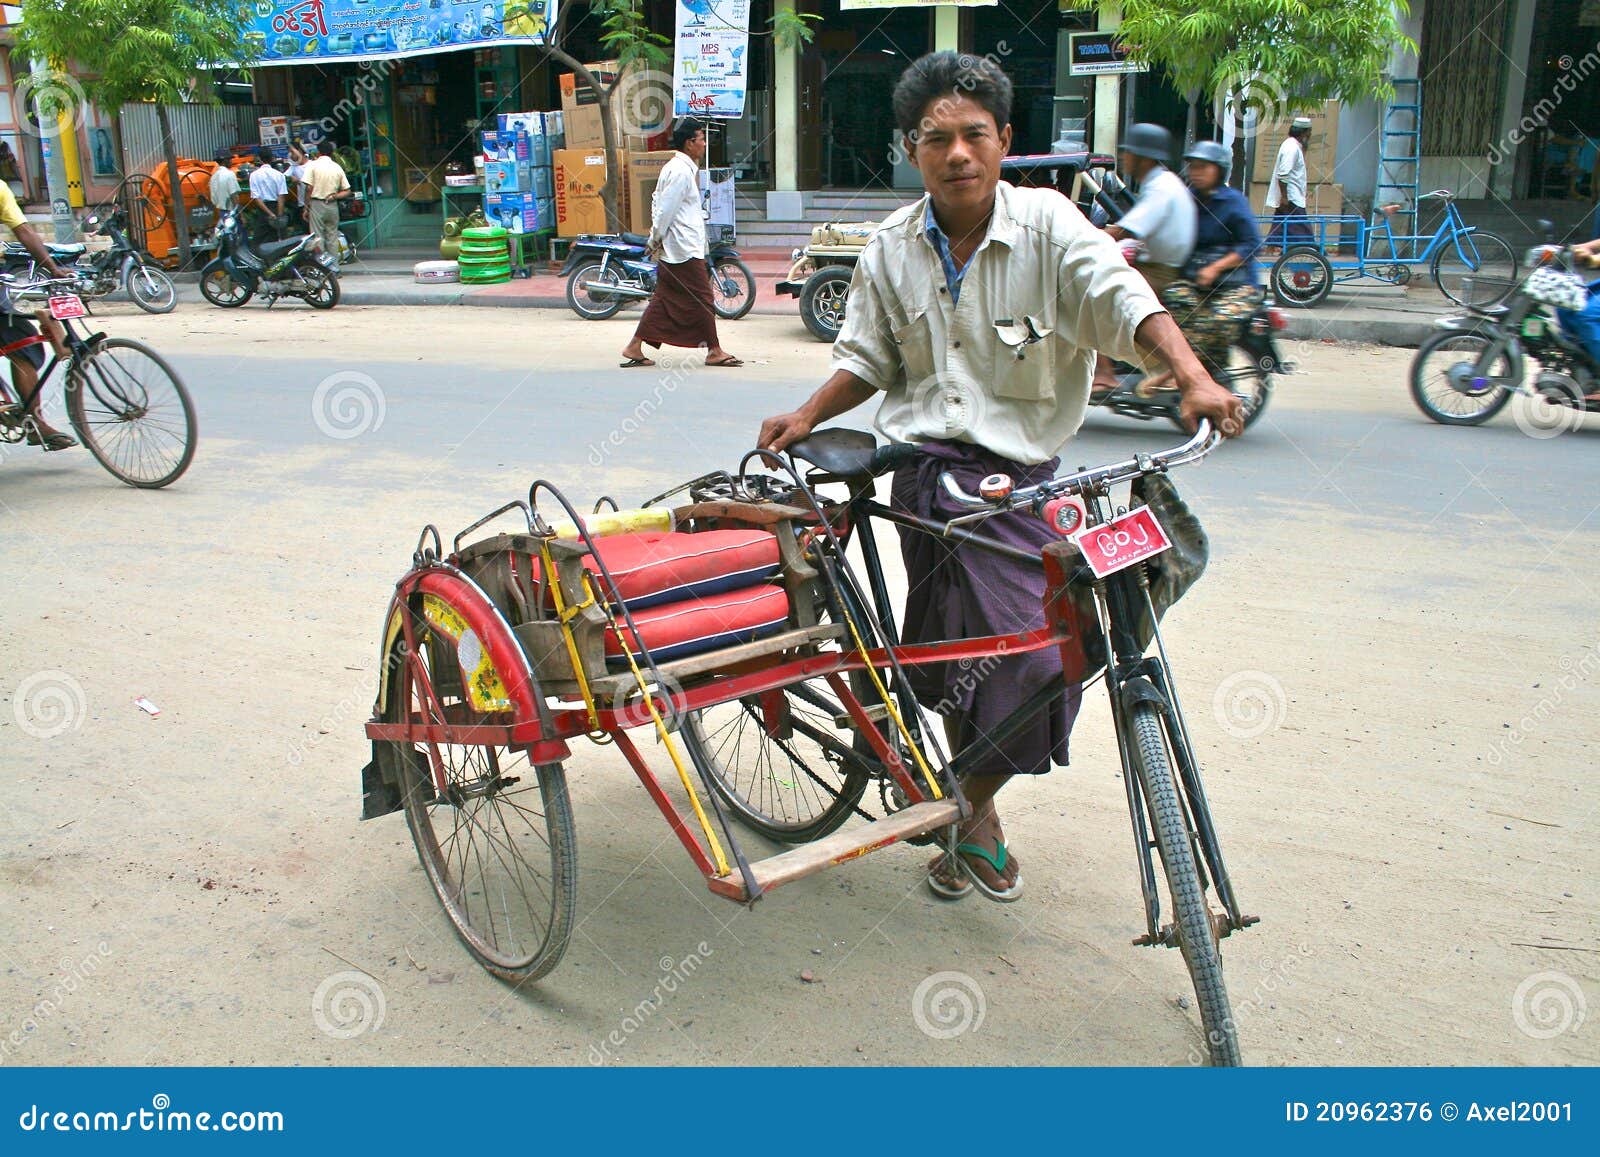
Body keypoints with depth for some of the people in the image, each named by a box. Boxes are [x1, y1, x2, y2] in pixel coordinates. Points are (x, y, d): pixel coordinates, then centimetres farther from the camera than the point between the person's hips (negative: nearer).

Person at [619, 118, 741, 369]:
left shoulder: (676, 167, 16)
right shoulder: (681, 171, -16)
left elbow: (658, 203, 21)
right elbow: (666, 209, -18)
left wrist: (656, 239, 16)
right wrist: (656, 240, -9)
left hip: (673, 249, 10)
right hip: (685, 248, -10)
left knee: (664, 299, 11)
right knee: (702, 299, -2)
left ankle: (635, 347, 12)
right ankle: (714, 351, 5)